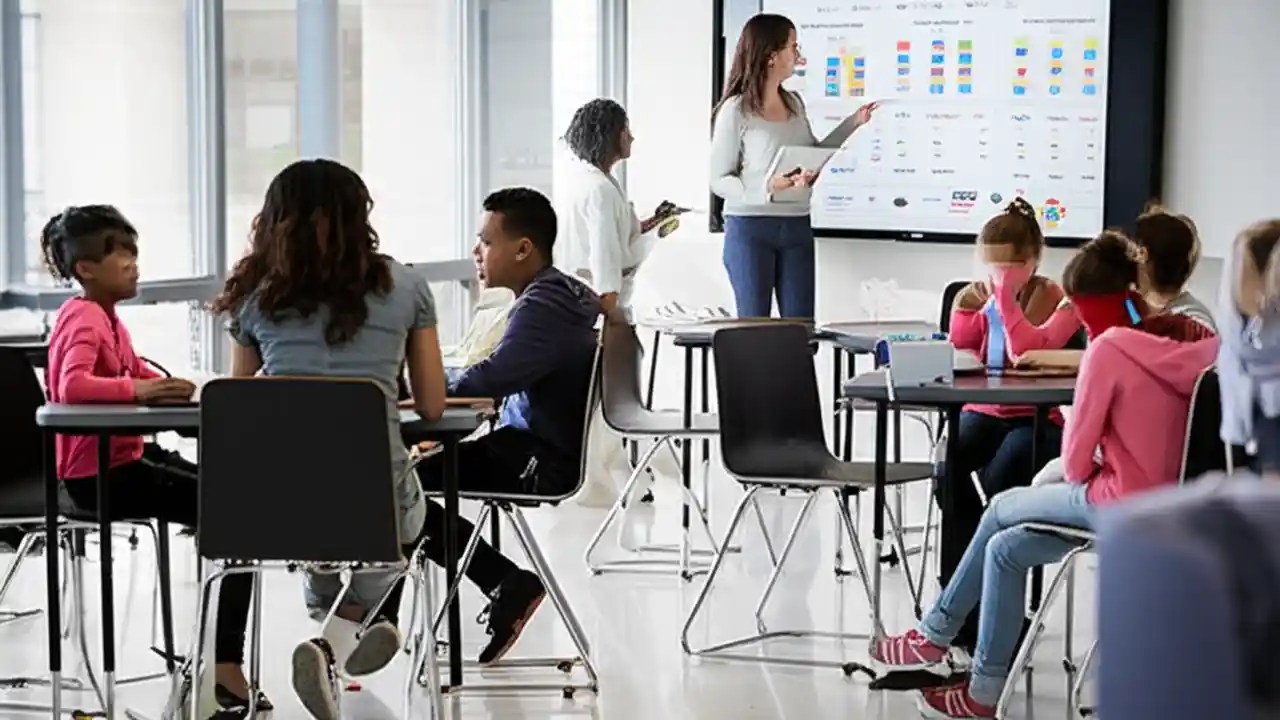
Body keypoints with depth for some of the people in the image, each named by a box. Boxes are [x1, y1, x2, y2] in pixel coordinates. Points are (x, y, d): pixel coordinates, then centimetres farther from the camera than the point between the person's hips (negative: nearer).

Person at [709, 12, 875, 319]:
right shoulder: (735, 110, -9)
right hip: (750, 228, -6)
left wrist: (851, 125, 13)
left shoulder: (794, 104, 10)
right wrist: (767, 187, -24)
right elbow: (719, 180, -10)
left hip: (796, 227, 6)